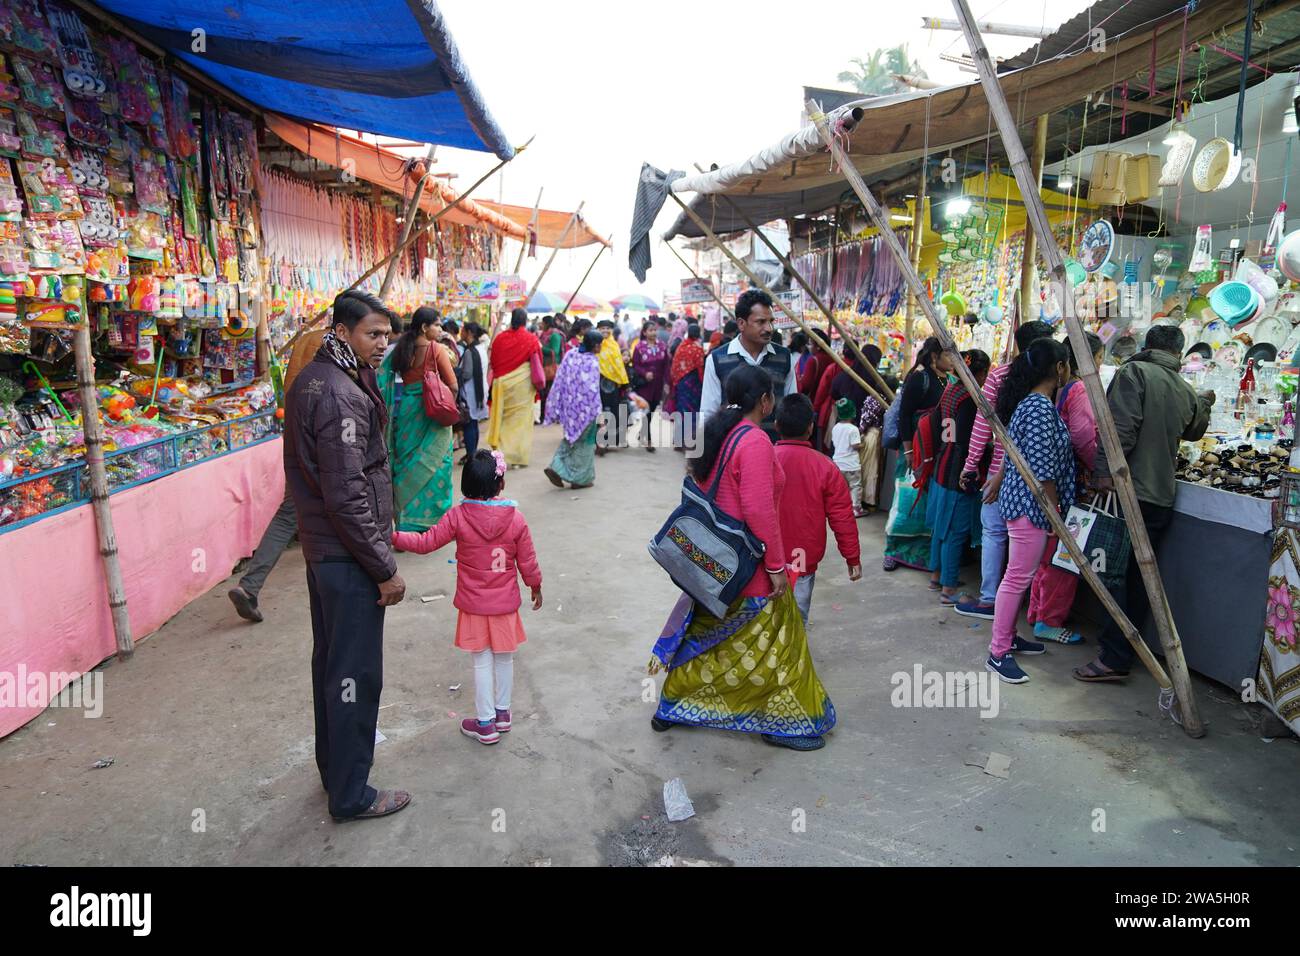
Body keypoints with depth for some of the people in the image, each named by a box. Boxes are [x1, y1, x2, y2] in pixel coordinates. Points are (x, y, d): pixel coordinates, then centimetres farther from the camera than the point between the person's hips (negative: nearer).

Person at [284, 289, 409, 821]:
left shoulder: (311, 380, 10)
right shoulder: (340, 396, -22)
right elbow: (347, 496, -25)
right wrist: (385, 569, -18)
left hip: (321, 549, 11)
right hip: (348, 557, -11)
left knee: (331, 662, 21)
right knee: (356, 675, 2)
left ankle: (334, 766, 39)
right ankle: (351, 796, 16)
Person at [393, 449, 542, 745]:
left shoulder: (458, 517, -14)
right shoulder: (516, 519, -11)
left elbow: (425, 543, -9)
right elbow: (527, 561, -3)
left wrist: (394, 537, 2)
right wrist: (535, 586, 13)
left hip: (473, 604, -1)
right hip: (505, 603, 1)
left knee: (482, 661, 8)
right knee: (504, 658, 17)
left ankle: (485, 723, 17)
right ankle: (503, 713, 32)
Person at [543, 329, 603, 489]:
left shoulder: (570, 355, 0)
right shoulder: (592, 362, -18)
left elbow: (560, 380, 4)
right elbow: (592, 390, -18)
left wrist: (559, 407, 11)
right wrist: (597, 413, -10)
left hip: (569, 406, 6)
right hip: (585, 409, -6)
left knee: (570, 437, 21)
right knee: (583, 441, 8)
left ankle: (556, 467, 8)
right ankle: (580, 478, 15)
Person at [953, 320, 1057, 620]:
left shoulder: (999, 375, -4)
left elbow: (983, 423, -4)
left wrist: (971, 464, 3)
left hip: (1003, 467, -3)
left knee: (994, 531, 4)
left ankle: (989, 600, 6)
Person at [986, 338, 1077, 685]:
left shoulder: (1031, 402, 11)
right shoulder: (1041, 408, -20)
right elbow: (1042, 470, -22)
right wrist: (1056, 512, -13)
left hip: (1023, 501, 10)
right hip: (1031, 504, -10)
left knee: (1020, 575, 18)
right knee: (1018, 577, -3)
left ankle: (1007, 637, 30)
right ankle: (998, 654, 5)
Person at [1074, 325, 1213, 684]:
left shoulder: (1134, 372, -7)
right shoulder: (1186, 391, 13)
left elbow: (1120, 428, -20)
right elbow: (1194, 430, 36)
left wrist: (1105, 471, -18)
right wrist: (1204, 402, 55)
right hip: (1162, 497, 7)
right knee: (1139, 576, 14)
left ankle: (1114, 659, -5)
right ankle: (1124, 648, 23)